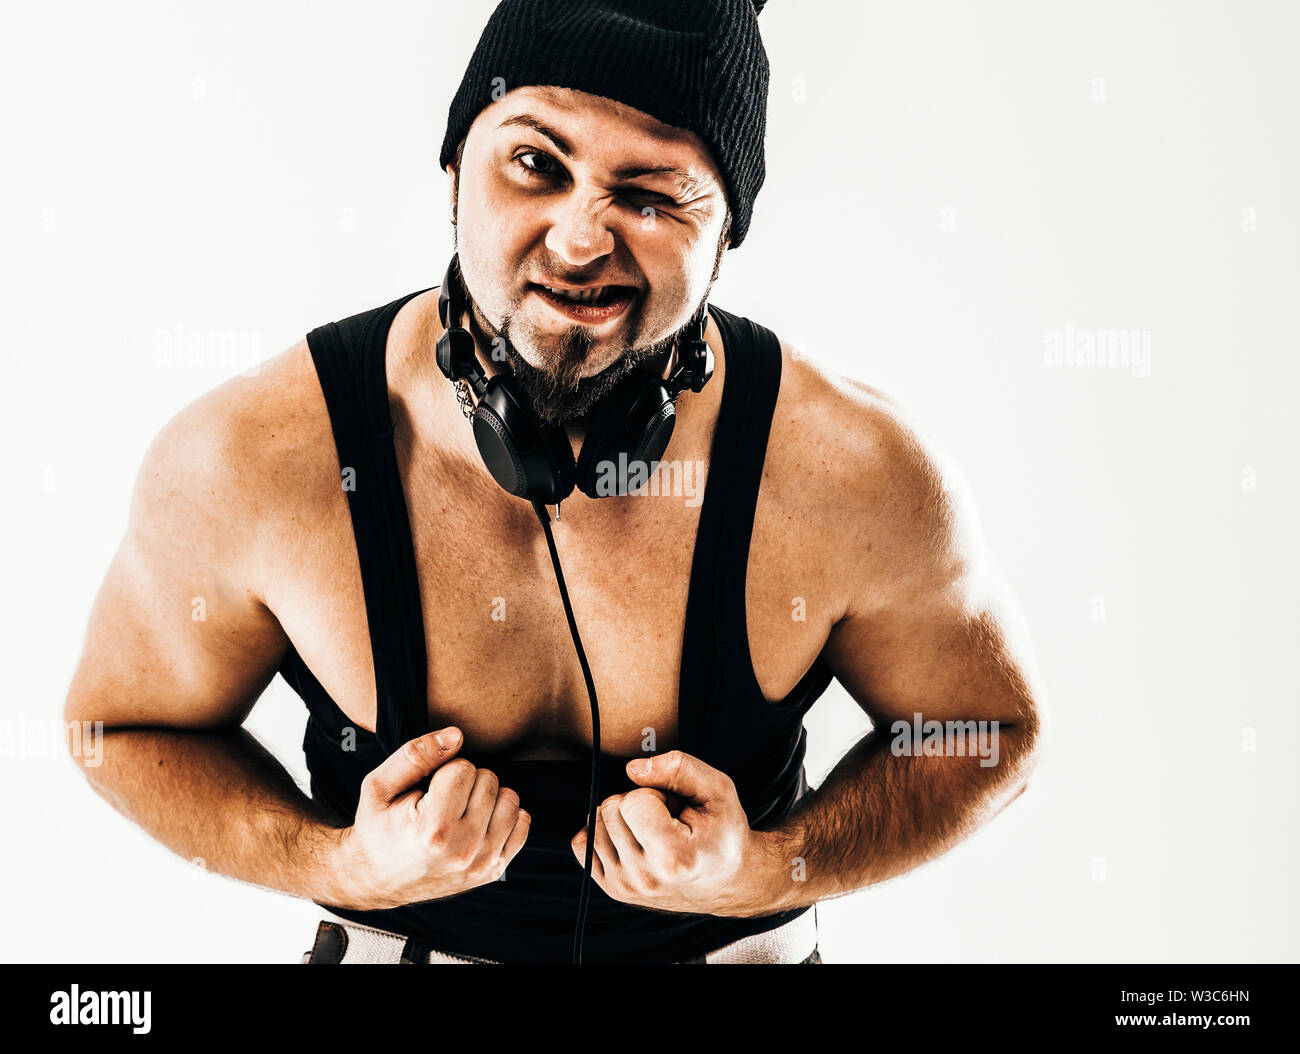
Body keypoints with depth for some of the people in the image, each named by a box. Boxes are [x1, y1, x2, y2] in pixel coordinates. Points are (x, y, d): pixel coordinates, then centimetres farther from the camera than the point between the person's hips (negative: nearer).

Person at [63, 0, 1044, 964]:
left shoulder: (864, 479, -26)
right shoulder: (235, 467, -26)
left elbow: (993, 727, -9)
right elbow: (126, 724, -9)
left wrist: (764, 872, -23)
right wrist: (347, 867, -24)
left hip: (738, 944, 0)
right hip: (394, 944, 1)